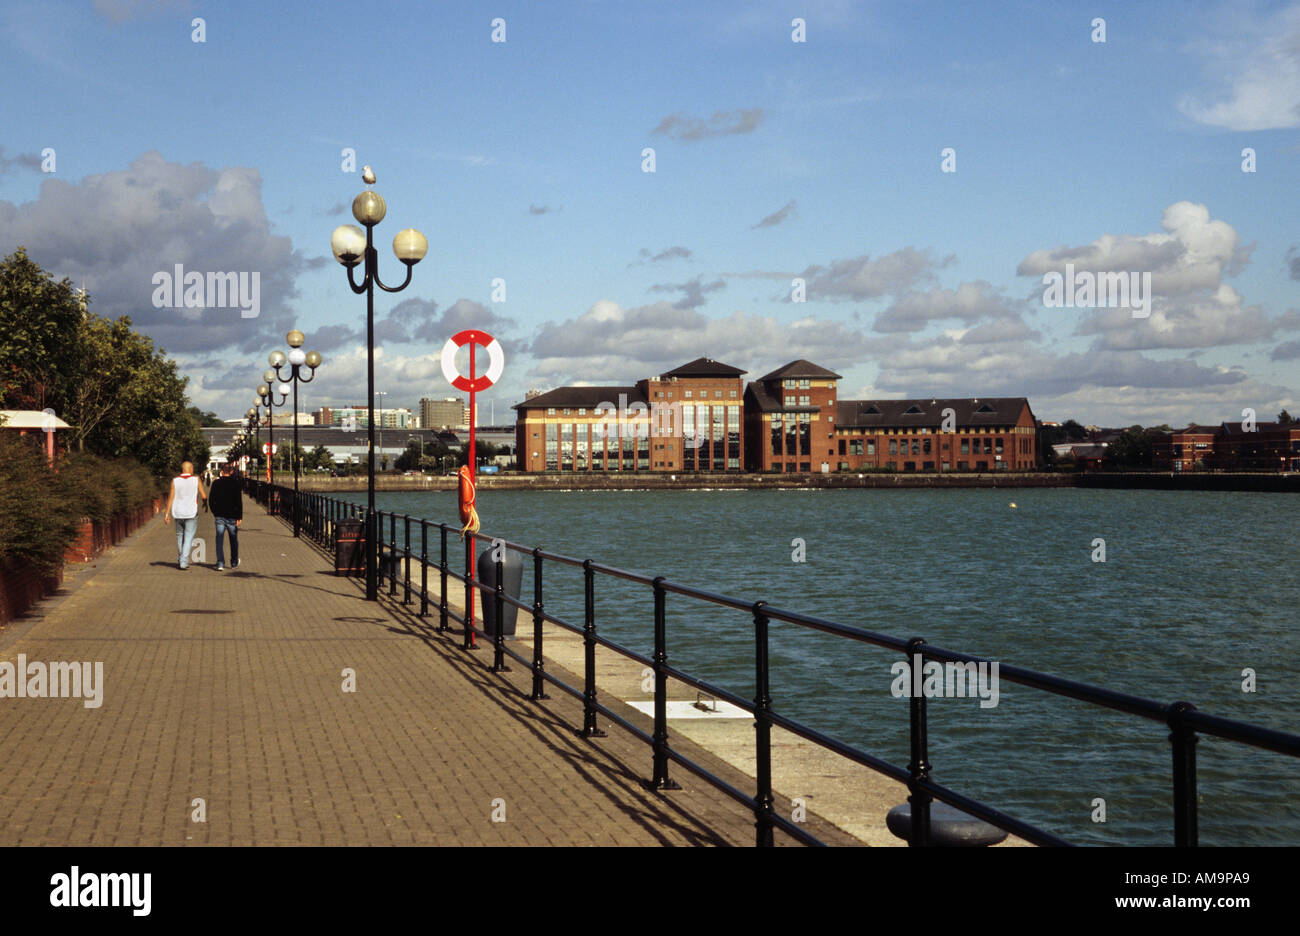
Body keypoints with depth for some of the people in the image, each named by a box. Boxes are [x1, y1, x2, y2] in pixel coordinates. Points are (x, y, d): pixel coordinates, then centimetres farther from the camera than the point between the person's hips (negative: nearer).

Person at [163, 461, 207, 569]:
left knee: (180, 536, 19)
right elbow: (204, 496, -5)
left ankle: (180, 560, 28)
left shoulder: (175, 481, -1)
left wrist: (167, 513, -1)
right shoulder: (196, 480, -5)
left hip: (178, 513, 3)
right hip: (191, 513, -3)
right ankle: (184, 562, -10)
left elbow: (171, 497, -4)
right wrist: (205, 503, 17)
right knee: (188, 538, 0)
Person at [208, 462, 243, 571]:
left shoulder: (216, 483, 1)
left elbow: (211, 500, 5)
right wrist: (240, 517, -6)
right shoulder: (235, 483, -6)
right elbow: (239, 501, -9)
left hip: (219, 516, 1)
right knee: (234, 539, 14)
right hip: (232, 516, -1)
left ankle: (220, 563, -11)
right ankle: (234, 563, 25)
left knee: (220, 539, 0)